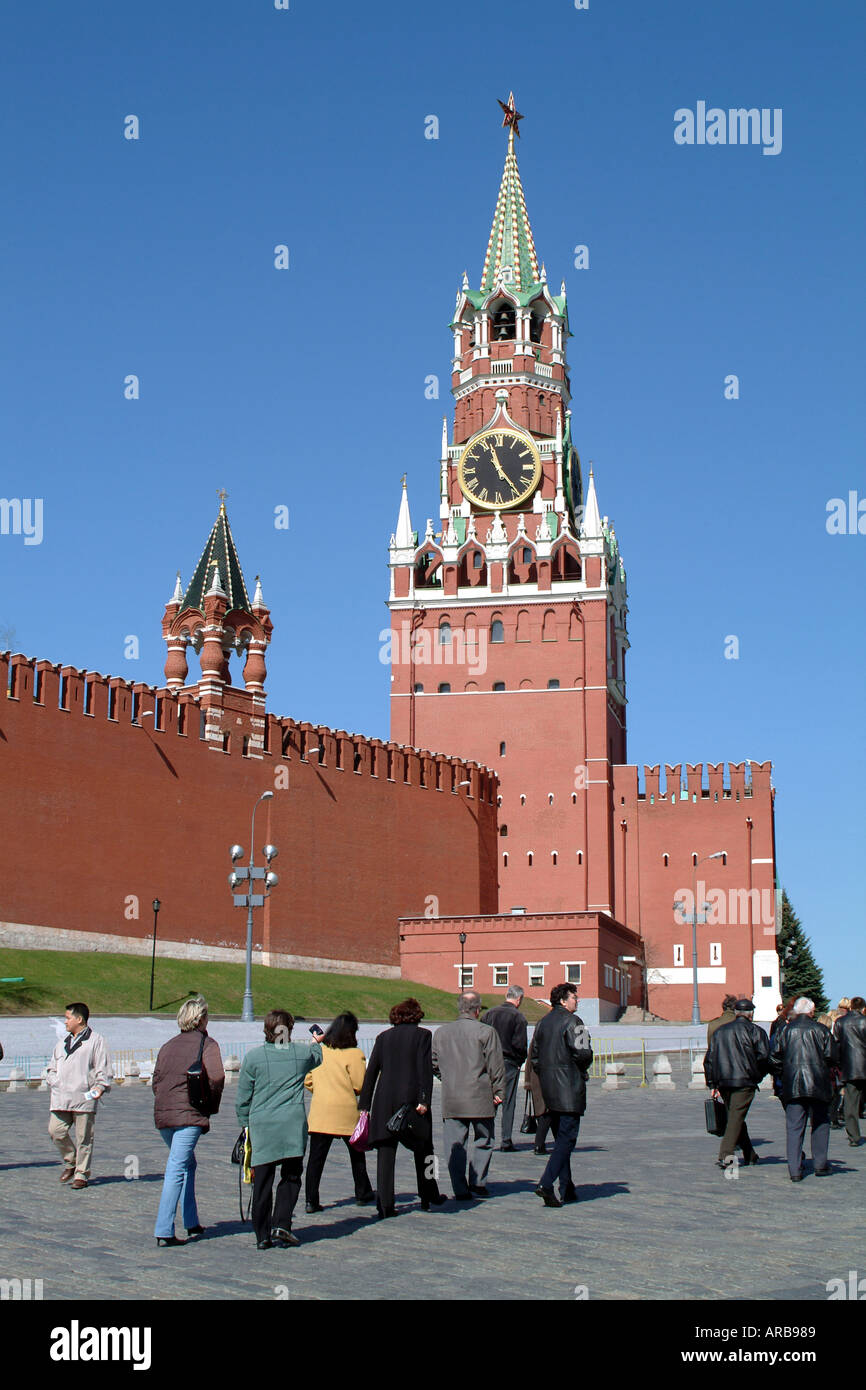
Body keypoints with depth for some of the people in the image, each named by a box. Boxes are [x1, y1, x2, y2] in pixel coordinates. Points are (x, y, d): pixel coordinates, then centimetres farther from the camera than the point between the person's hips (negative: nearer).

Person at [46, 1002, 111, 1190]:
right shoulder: (63, 1043, 20)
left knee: (83, 1137, -1)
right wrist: (54, 1083, 9)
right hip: (61, 1098, 5)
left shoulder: (95, 1041, 2)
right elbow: (51, 1068, 27)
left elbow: (102, 1070, -2)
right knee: (56, 1131, -3)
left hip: (84, 1098, -5)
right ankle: (70, 1162, 20)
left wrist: (100, 1087, -16)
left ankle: (81, 1174, 9)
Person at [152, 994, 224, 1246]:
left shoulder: (168, 1045, 17)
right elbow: (216, 1078, -12)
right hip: (190, 1115, -6)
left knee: (187, 1163, 22)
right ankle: (164, 1231, -16)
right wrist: (211, 1108, 1)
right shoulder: (207, 1044, -1)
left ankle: (191, 1222, 26)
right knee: (177, 1168, -10)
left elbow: (156, 1081, 15)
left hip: (162, 1115, 6)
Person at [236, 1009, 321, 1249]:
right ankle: (281, 1225, -3)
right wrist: (315, 1043, 50)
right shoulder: (303, 1053, 4)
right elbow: (319, 1057, 30)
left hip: (261, 1125, 0)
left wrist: (244, 1123, 17)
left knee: (262, 1180, 6)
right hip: (293, 1123, 0)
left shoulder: (253, 1057, 0)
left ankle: (263, 1235, 10)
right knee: (291, 1176, 11)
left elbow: (243, 1097, 5)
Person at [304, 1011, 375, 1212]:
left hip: (320, 1111, 2)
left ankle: (311, 1200, -4)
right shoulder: (354, 1054, -10)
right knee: (356, 1154, 17)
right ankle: (362, 1194, 29)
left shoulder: (318, 1051, 2)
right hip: (346, 1112, -2)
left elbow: (308, 1080, 6)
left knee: (316, 1157, 3)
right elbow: (360, 1085, -9)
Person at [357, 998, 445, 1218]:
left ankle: (385, 1205, -3)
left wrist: (364, 1105, 9)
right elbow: (425, 1069, -9)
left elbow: (371, 1071, 8)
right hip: (411, 1099, -2)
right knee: (423, 1150, 15)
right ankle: (428, 1197, 24)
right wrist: (424, 1100, -12)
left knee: (385, 1153, 2)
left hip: (384, 1101, 2)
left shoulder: (383, 1037, 10)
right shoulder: (422, 1035, 1)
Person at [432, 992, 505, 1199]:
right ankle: (478, 1182, 8)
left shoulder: (440, 1032, 7)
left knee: (455, 1145, 5)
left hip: (451, 1099, 3)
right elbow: (496, 1066, -6)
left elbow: (434, 1065, 13)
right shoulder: (486, 1032, -6)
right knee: (483, 1141, 12)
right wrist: (498, 1092, 0)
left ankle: (460, 1189, 2)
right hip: (481, 1097, -3)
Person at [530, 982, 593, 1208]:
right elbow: (583, 1052, -18)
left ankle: (566, 1189, 18)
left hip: (548, 1087, 8)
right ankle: (546, 1184, -19)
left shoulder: (543, 1022, 14)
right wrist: (582, 1070, 1)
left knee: (560, 1137, 15)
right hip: (569, 1087, -8)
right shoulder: (572, 1021, -10)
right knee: (567, 1138, -7)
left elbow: (534, 1054, 15)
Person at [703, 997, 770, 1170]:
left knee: (734, 1116, 15)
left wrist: (713, 1084, 17)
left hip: (723, 1082, 5)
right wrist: (759, 1075, 9)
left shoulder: (719, 1031, 17)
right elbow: (764, 1057, -9)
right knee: (736, 1118, -7)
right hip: (744, 1081, -5)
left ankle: (750, 1155, 22)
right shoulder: (755, 1031, 1)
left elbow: (709, 1060, 15)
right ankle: (725, 1154, -19)